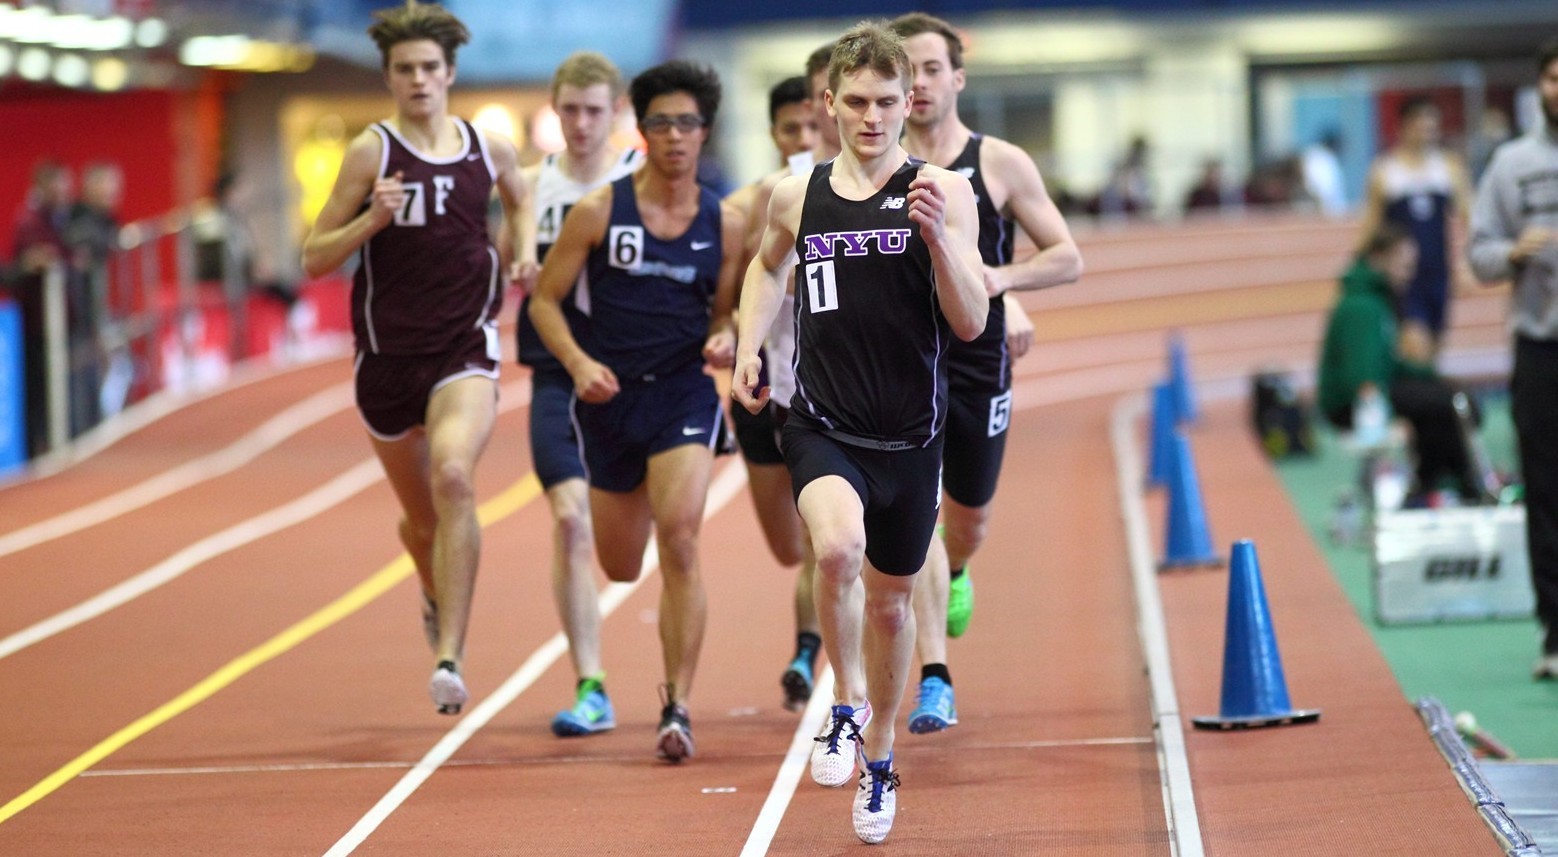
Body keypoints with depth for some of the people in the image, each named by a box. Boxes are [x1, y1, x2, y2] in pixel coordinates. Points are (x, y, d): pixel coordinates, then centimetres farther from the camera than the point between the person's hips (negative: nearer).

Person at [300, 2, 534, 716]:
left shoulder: (488, 149, 4)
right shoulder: (372, 152, -4)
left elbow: (518, 199, 29)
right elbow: (314, 259, -5)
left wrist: (523, 250, 10)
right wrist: (373, 219, -21)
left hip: (466, 346, 0)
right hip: (388, 354, 0)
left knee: (453, 477, -28)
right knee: (421, 516, 14)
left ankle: (449, 657, -29)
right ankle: (436, 598, 51)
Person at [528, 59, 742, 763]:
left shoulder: (724, 224, 2)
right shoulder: (598, 211, -3)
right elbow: (545, 299, 1)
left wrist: (725, 341, -9)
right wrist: (579, 362, -15)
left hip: (685, 394, -1)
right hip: (609, 396, 1)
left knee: (679, 539, -21)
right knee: (620, 568, 10)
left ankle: (678, 705, -17)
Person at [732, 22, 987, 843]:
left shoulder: (942, 191, -7)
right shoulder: (796, 196, 1)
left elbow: (970, 323, -13)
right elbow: (767, 264, 24)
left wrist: (937, 233, -26)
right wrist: (748, 343, 9)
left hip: (909, 436, 0)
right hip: (821, 428, 0)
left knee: (890, 600, 13)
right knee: (838, 547, -30)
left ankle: (879, 755, 37)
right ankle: (846, 705, -8)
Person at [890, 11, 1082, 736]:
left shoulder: (1001, 165, -2)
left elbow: (1067, 259, 0)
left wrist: (1002, 278, -17)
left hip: (978, 365, 1)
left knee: (969, 520, 17)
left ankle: (952, 574, 54)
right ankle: (934, 680, -16)